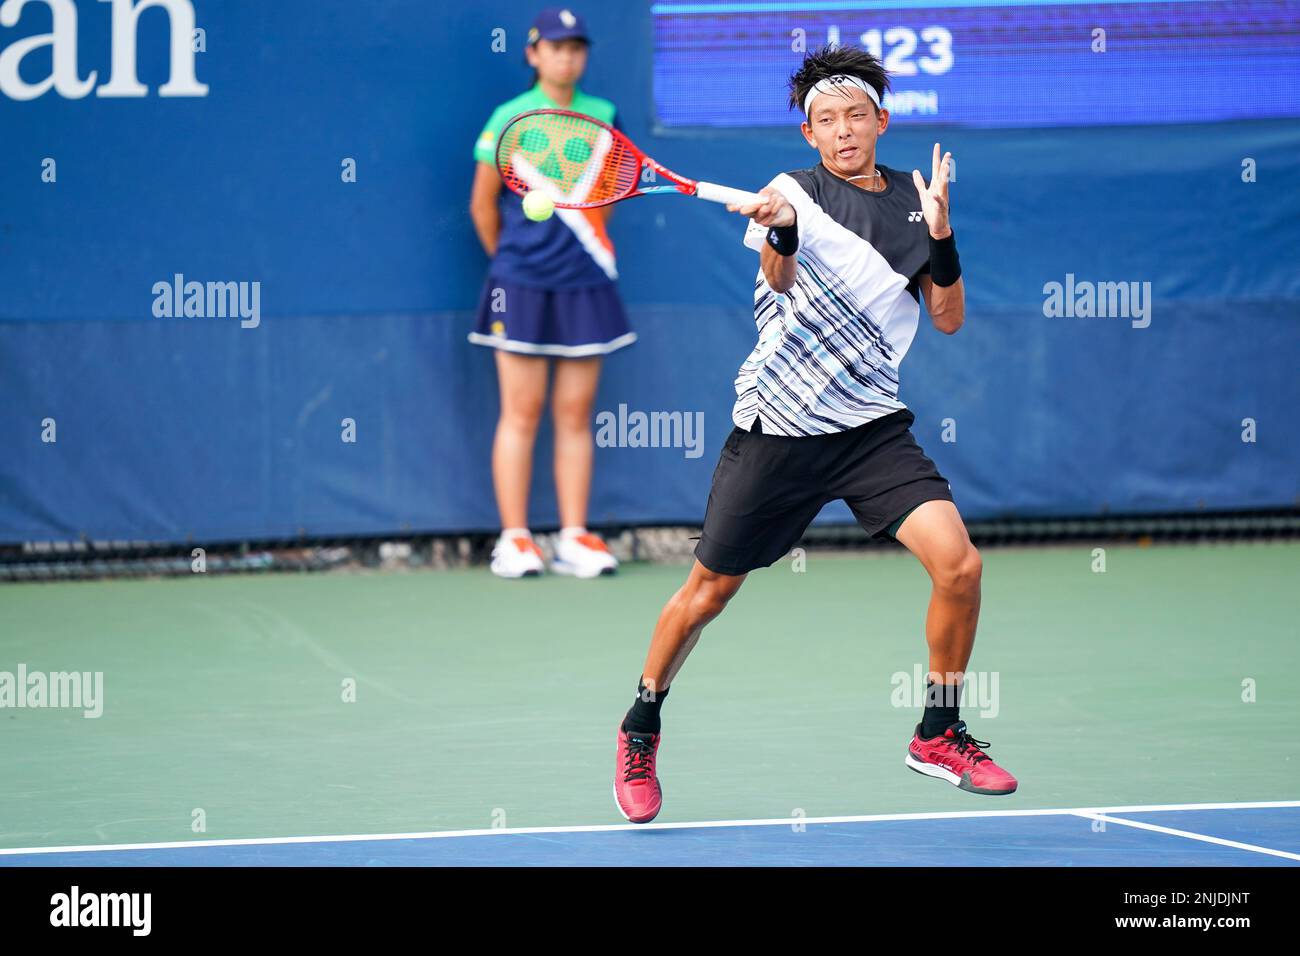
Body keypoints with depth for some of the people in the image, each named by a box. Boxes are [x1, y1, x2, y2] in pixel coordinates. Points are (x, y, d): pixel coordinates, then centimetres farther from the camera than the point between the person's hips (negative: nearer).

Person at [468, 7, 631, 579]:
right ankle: (514, 540, 2)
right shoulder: (510, 119, -4)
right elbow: (483, 203, 4)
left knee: (575, 414, 4)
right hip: (522, 287, -3)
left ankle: (574, 539, 8)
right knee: (522, 412, -2)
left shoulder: (603, 117, 5)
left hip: (585, 283, 3)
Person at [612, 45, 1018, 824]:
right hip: (778, 425, -3)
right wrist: (781, 231, -44)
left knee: (958, 563, -15)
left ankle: (938, 735, 3)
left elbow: (949, 318, 6)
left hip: (873, 424, 3)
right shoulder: (797, 192, -4)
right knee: (710, 591, 5)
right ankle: (641, 730, 28)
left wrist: (940, 234, -11)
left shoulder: (914, 200, 8)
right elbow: (781, 282, -22)